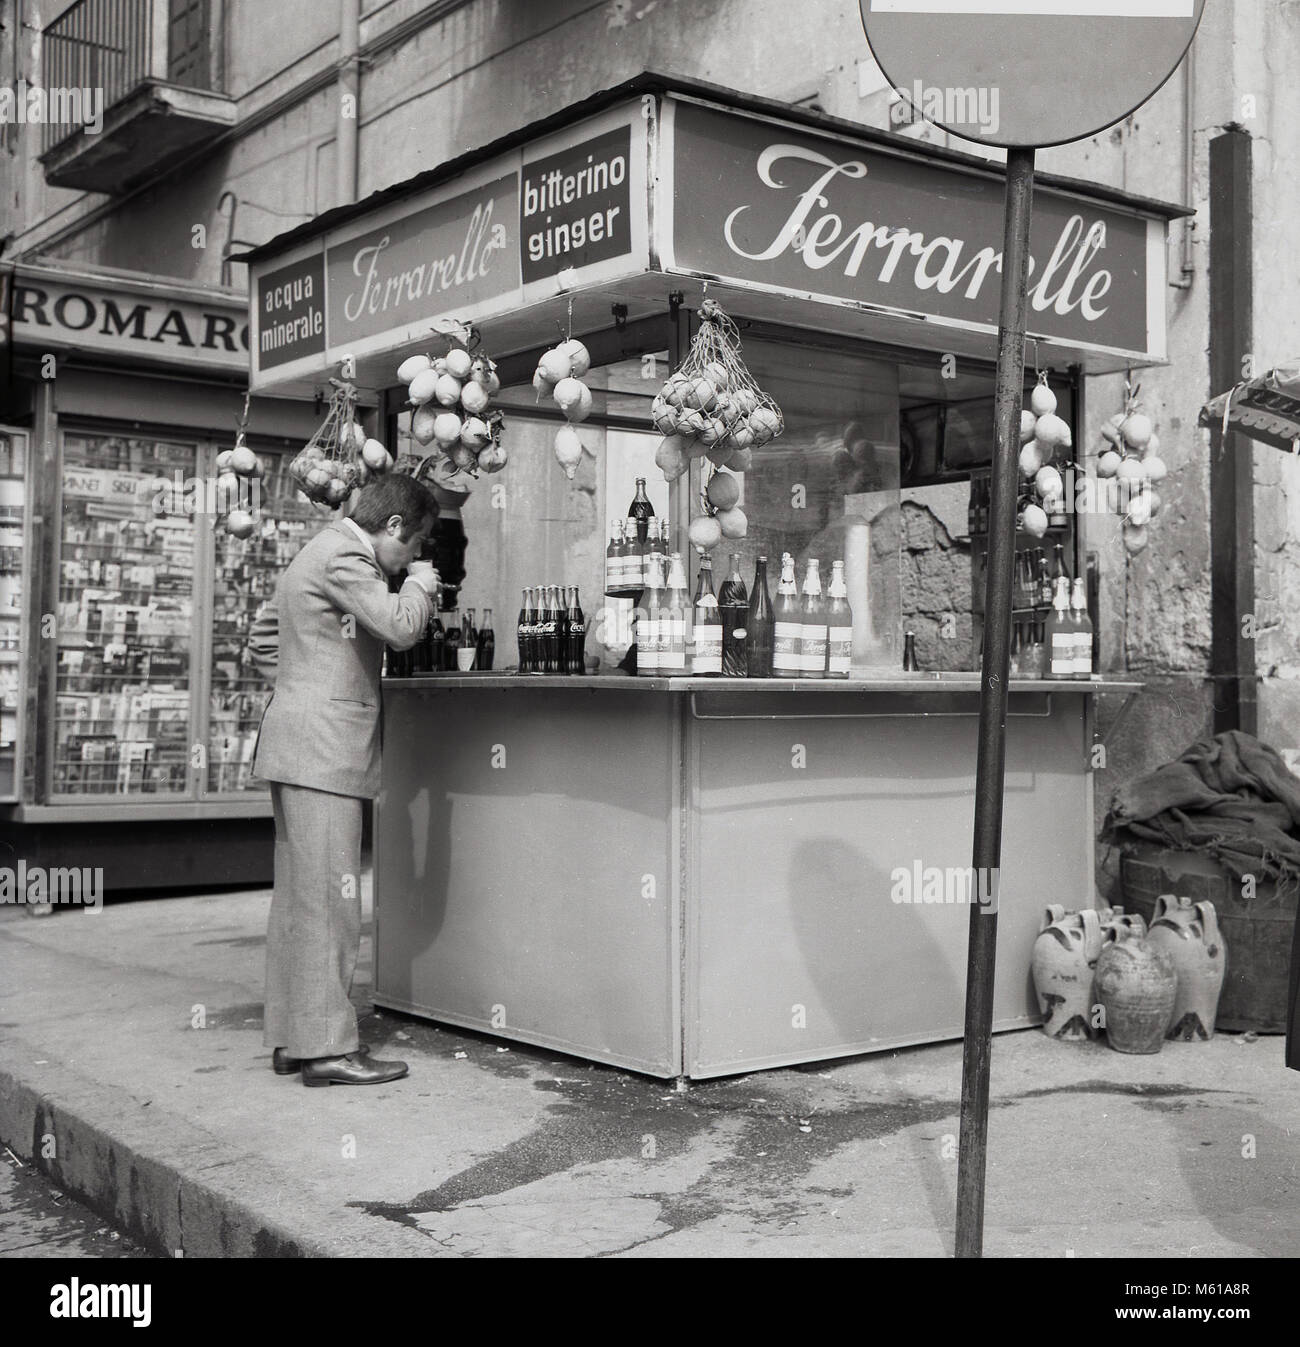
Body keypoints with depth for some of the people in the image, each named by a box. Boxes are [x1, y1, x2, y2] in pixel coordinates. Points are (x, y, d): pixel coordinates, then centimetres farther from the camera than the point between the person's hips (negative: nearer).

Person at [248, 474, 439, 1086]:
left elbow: (261, 638, 28)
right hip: (323, 746, -11)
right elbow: (401, 627, -21)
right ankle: (327, 1046, -6)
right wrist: (421, 583, -2)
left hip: (296, 745, 11)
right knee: (329, 898, -9)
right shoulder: (344, 555, -11)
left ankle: (291, 1038, 17)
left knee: (298, 897, 11)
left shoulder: (321, 552, 22)